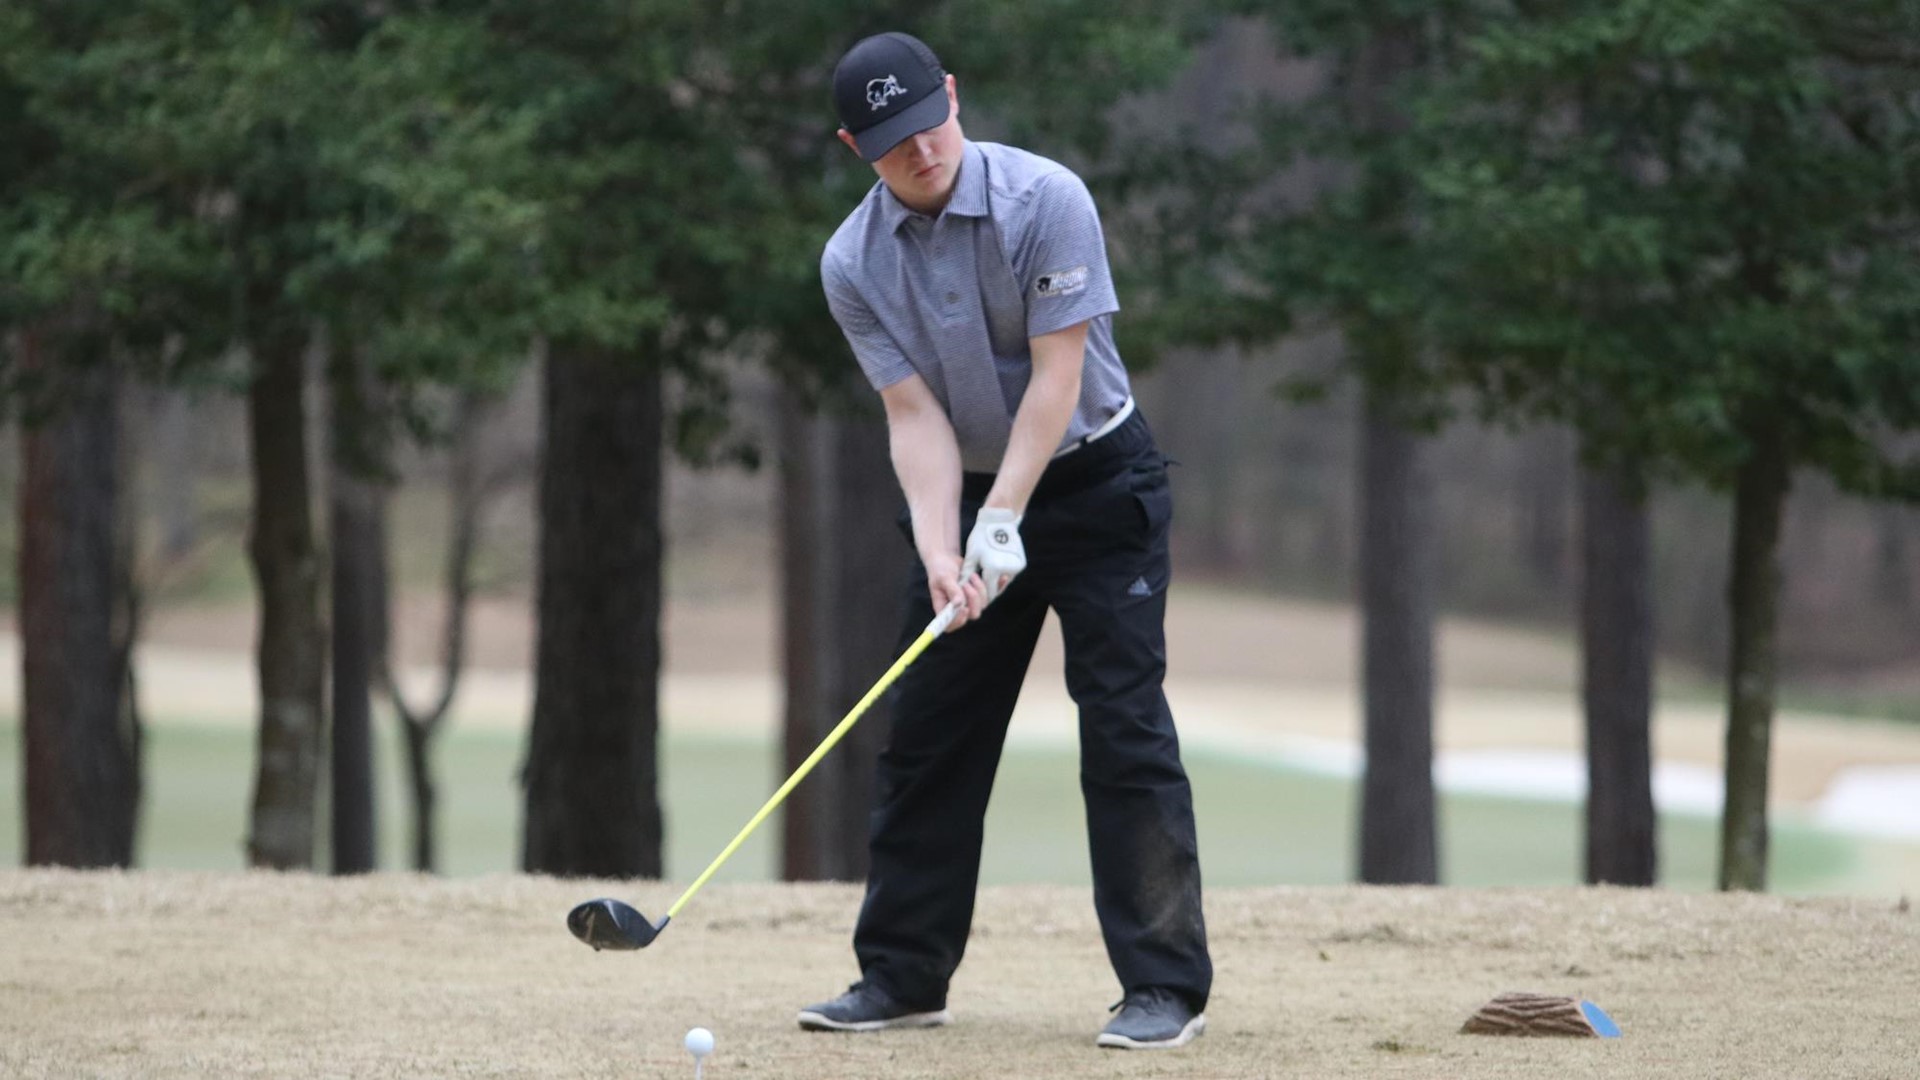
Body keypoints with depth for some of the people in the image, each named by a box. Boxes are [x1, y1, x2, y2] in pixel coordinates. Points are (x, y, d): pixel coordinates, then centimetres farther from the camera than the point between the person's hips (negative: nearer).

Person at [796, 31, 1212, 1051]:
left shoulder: (1045, 201, -19)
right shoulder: (853, 263, -8)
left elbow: (1056, 376, -20)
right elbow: (913, 412, -12)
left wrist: (1004, 519, -26)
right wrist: (940, 551, -26)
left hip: (1096, 481, -4)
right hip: (964, 496, 4)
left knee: (1124, 728, -11)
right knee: (927, 736, 4)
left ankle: (1165, 985, -9)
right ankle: (904, 975, 13)